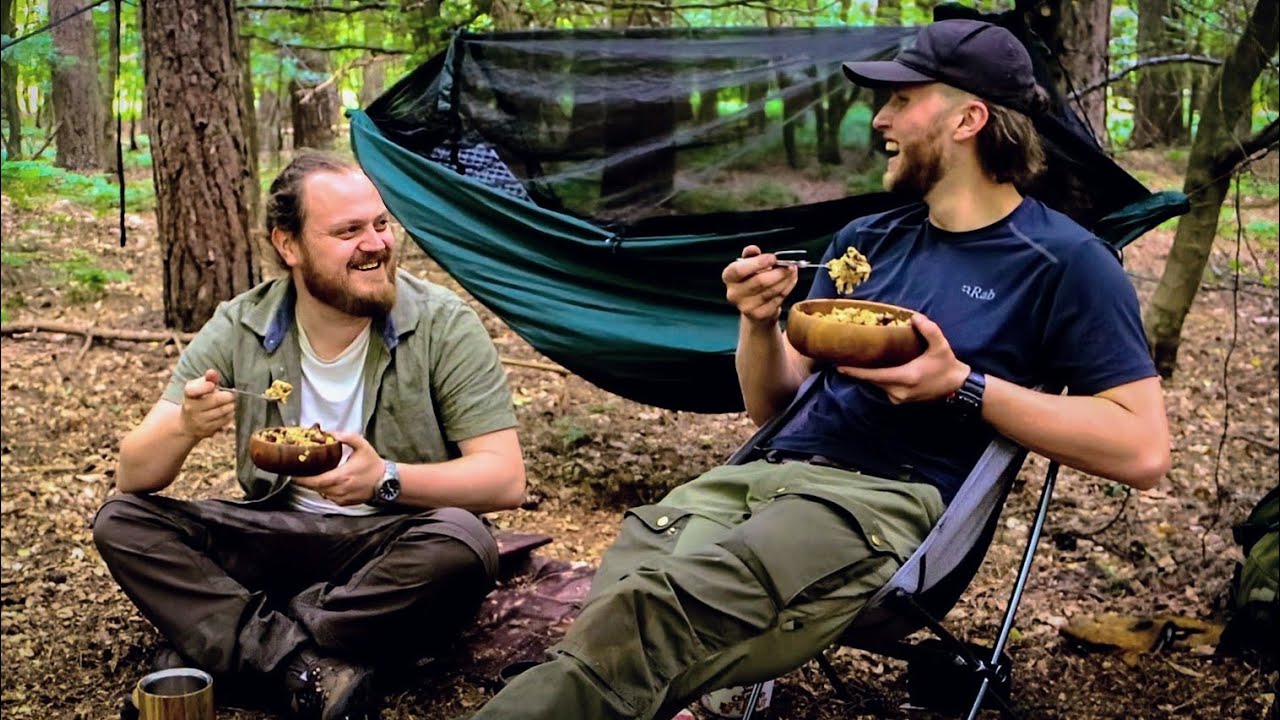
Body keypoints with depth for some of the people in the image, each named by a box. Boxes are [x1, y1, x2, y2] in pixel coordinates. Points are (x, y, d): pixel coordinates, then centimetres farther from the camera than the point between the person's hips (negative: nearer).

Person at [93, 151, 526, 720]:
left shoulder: (442, 324, -12)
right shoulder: (240, 328, -5)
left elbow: (505, 479, -16)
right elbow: (133, 478, -5)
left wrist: (387, 479, -32)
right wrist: (184, 428, -28)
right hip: (278, 537, 3)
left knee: (461, 544, -34)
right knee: (122, 522, -14)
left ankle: (234, 646, -20)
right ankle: (307, 669, -29)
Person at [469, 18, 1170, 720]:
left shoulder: (1062, 262, 3)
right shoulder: (865, 241, 20)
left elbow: (1143, 449, -4)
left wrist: (962, 386, -12)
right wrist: (759, 323, 1)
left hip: (889, 501, -6)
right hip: (768, 474, 6)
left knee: (648, 613, -33)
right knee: (621, 597, -29)